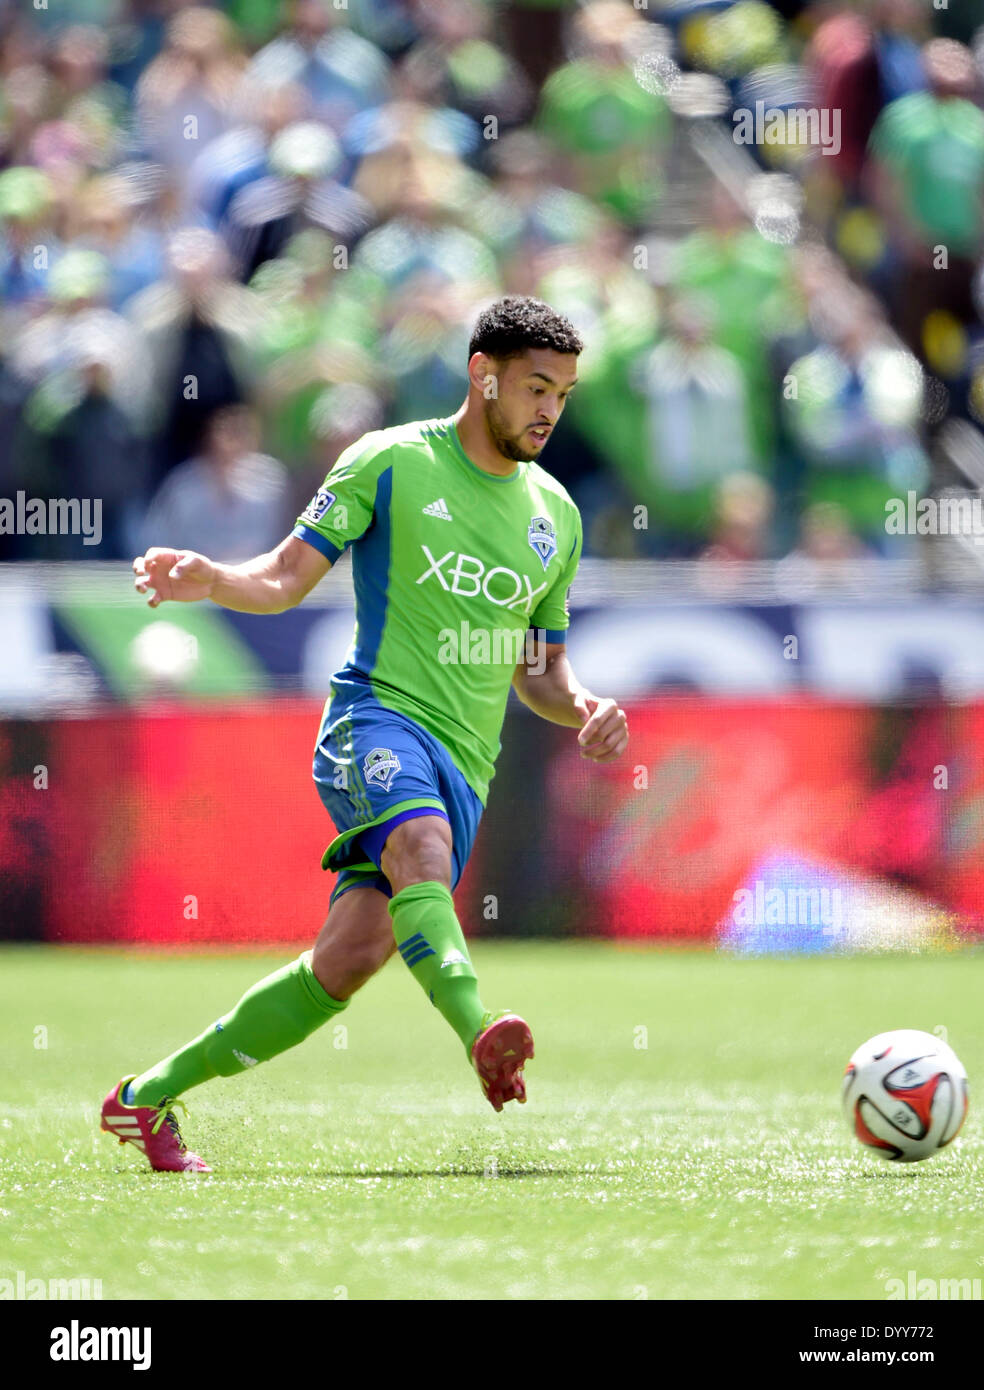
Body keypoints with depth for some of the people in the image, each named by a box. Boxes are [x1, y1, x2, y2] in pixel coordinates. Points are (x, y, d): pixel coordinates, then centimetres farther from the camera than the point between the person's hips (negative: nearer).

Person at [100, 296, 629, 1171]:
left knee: (351, 959, -8)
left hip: (464, 760, 4)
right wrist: (211, 581, -19)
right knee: (421, 845, -37)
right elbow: (286, 580, 1)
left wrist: (587, 712, 3)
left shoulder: (556, 516, 17)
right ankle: (481, 1034, -63)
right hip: (378, 714, -4)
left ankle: (149, 1097, 6)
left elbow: (538, 672, 24)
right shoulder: (390, 464, 3)